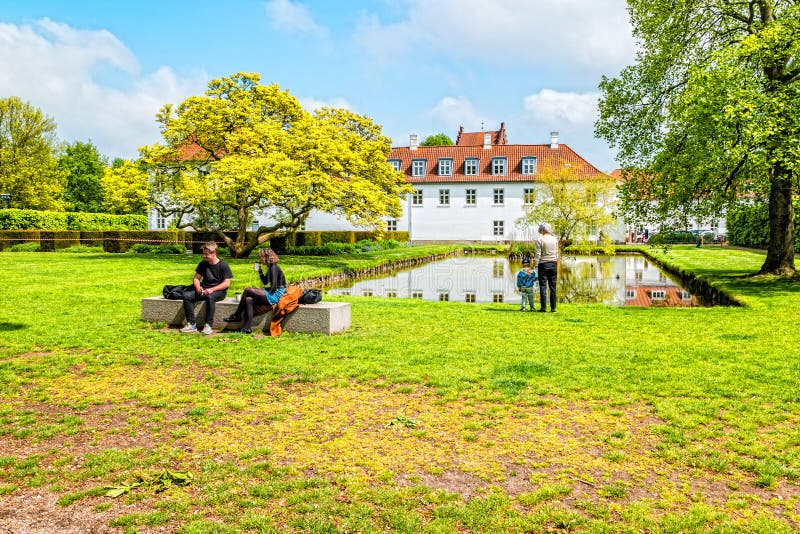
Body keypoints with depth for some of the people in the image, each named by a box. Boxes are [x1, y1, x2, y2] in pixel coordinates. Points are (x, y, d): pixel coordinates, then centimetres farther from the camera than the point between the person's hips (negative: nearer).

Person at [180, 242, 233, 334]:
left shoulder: (223, 266, -6)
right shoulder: (203, 264, 12)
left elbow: (227, 283, -11)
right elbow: (196, 278, 15)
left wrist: (212, 289, -22)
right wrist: (198, 287, -8)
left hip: (219, 291, -6)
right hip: (204, 290, 6)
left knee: (210, 297, -40)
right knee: (186, 295, -19)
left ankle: (208, 325, -33)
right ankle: (191, 324, -20)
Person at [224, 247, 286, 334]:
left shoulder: (274, 268, -13)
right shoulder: (271, 267, 17)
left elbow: (273, 287, -19)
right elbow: (265, 282, 25)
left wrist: (261, 291, -7)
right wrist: (259, 271, 16)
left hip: (275, 295, -10)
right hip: (272, 295, 10)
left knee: (247, 290, -13)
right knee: (249, 299, -8)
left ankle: (236, 316, 0)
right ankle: (247, 328, -12)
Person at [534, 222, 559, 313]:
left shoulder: (539, 240, -7)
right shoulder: (555, 239, 4)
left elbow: (538, 255, -9)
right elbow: (557, 255, 8)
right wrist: (557, 267, 16)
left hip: (543, 265, -3)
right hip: (553, 264, 3)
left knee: (543, 286, 1)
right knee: (553, 287, 7)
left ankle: (543, 307, 0)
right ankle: (553, 308, 7)